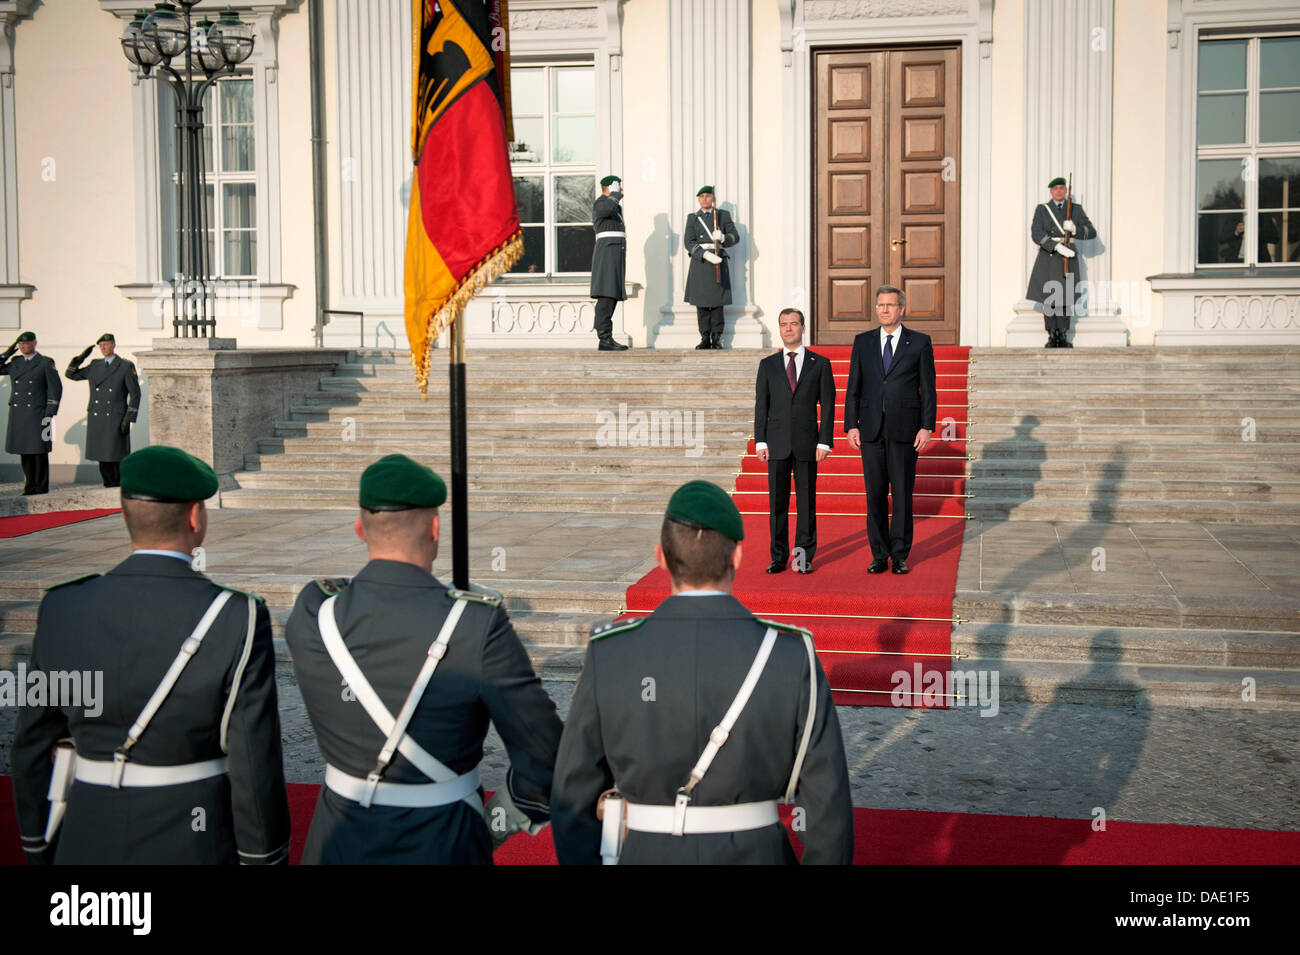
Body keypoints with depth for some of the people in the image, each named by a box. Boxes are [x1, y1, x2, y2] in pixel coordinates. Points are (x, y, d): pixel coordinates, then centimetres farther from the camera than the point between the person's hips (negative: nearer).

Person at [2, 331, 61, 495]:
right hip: (17, 415, 5)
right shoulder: (15, 364, 15)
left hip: (37, 413, -4)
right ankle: (29, 486, 11)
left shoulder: (46, 363, 1)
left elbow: (56, 388, -2)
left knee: (39, 451, -3)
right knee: (24, 452, 5)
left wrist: (50, 414, -9)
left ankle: (41, 486, 2)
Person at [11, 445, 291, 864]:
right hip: (198, 850, -3)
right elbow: (255, 765, -15)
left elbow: (35, 747, 3)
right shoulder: (238, 620, -18)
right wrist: (265, 861, -3)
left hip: (89, 847, 3)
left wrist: (41, 852, 15)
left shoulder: (62, 612, -6)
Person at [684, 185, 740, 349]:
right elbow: (689, 243, 0)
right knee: (701, 304, -1)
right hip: (699, 264, 1)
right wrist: (706, 254, -16)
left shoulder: (723, 215, 11)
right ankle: (705, 339, 4)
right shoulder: (692, 218, 10)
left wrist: (722, 238, -15)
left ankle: (717, 339, 1)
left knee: (717, 303, -3)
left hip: (718, 264, -1)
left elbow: (735, 236, 6)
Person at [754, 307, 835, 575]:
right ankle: (779, 557, 11)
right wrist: (760, 442, -2)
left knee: (806, 502, 3)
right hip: (777, 444, 1)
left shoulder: (820, 363, 4)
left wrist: (824, 442, -6)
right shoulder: (768, 365, 8)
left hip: (807, 443, -1)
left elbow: (828, 405, 2)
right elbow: (761, 405, 7)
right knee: (777, 503, 3)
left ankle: (804, 557, 12)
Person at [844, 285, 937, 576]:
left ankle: (900, 555, 9)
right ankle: (879, 555, 11)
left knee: (902, 494, 1)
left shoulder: (920, 342, 3)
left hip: (904, 429, -2)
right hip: (871, 430, 2)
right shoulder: (863, 342, 9)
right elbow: (853, 388, 9)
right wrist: (851, 426, 1)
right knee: (875, 495, 4)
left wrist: (927, 427, -6)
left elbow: (928, 389, 1)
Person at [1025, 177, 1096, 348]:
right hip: (1048, 257, -1)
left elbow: (1091, 232, 1)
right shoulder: (1042, 209, 3)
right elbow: (1036, 234, -11)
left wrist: (1074, 229, -19)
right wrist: (1058, 247, -23)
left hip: (1069, 258, 1)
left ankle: (1063, 337, 8)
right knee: (1049, 298, -3)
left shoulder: (1076, 209, 8)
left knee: (1066, 298, 0)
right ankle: (1052, 338, 3)